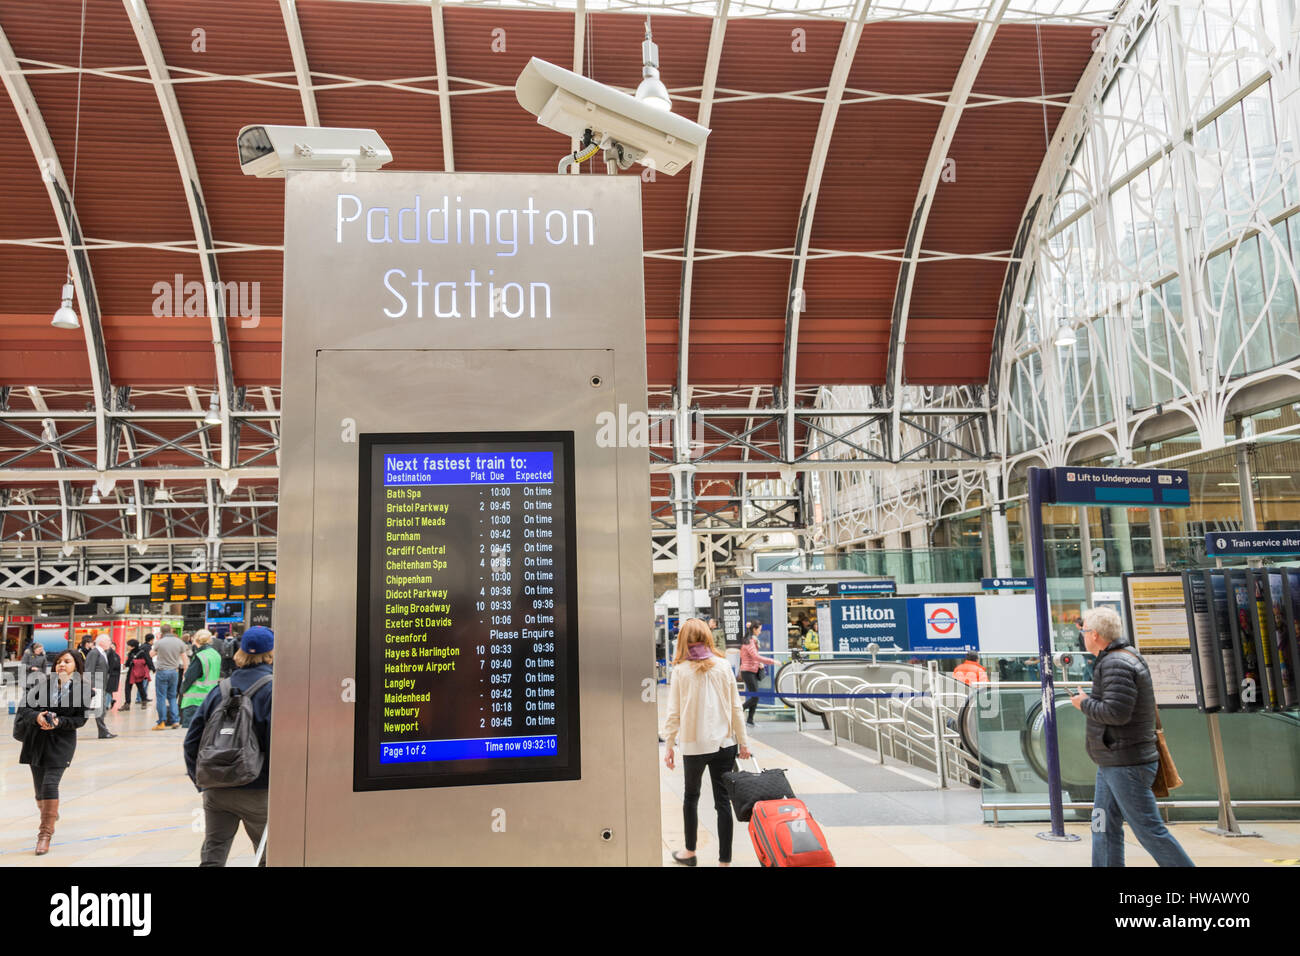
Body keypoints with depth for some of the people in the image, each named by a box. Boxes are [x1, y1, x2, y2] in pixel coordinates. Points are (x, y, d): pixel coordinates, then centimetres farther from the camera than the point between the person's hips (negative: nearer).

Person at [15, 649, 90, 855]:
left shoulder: (82, 689, -6)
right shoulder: (41, 682, -2)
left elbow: (80, 719, -5)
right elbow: (24, 707, -2)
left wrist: (59, 721, -20)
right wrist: (37, 716, -22)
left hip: (61, 743, -3)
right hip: (36, 740, 3)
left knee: (50, 785, -13)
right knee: (39, 789, 13)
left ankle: (46, 833, -4)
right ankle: (50, 816, 43)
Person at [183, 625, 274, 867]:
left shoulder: (220, 688, 5)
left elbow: (192, 740, 8)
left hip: (216, 790, 5)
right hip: (257, 791, -4)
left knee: (212, 856, 14)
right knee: (270, 856, 11)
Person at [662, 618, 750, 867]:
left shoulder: (680, 670, -6)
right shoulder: (724, 666, -1)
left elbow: (674, 713, -4)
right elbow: (735, 707, 3)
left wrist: (669, 745, 4)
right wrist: (742, 741, 10)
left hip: (694, 744, -1)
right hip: (724, 743, 1)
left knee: (691, 796, 18)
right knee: (723, 800, 6)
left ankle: (690, 852, 31)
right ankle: (724, 860, 8)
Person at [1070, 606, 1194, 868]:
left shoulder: (1116, 664, -18)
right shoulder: (1128, 657, 15)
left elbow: (1116, 713, -25)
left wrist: (1084, 703, -11)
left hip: (1127, 765, -10)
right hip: (1111, 765, 10)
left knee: (1149, 831, -3)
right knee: (1105, 829, 10)